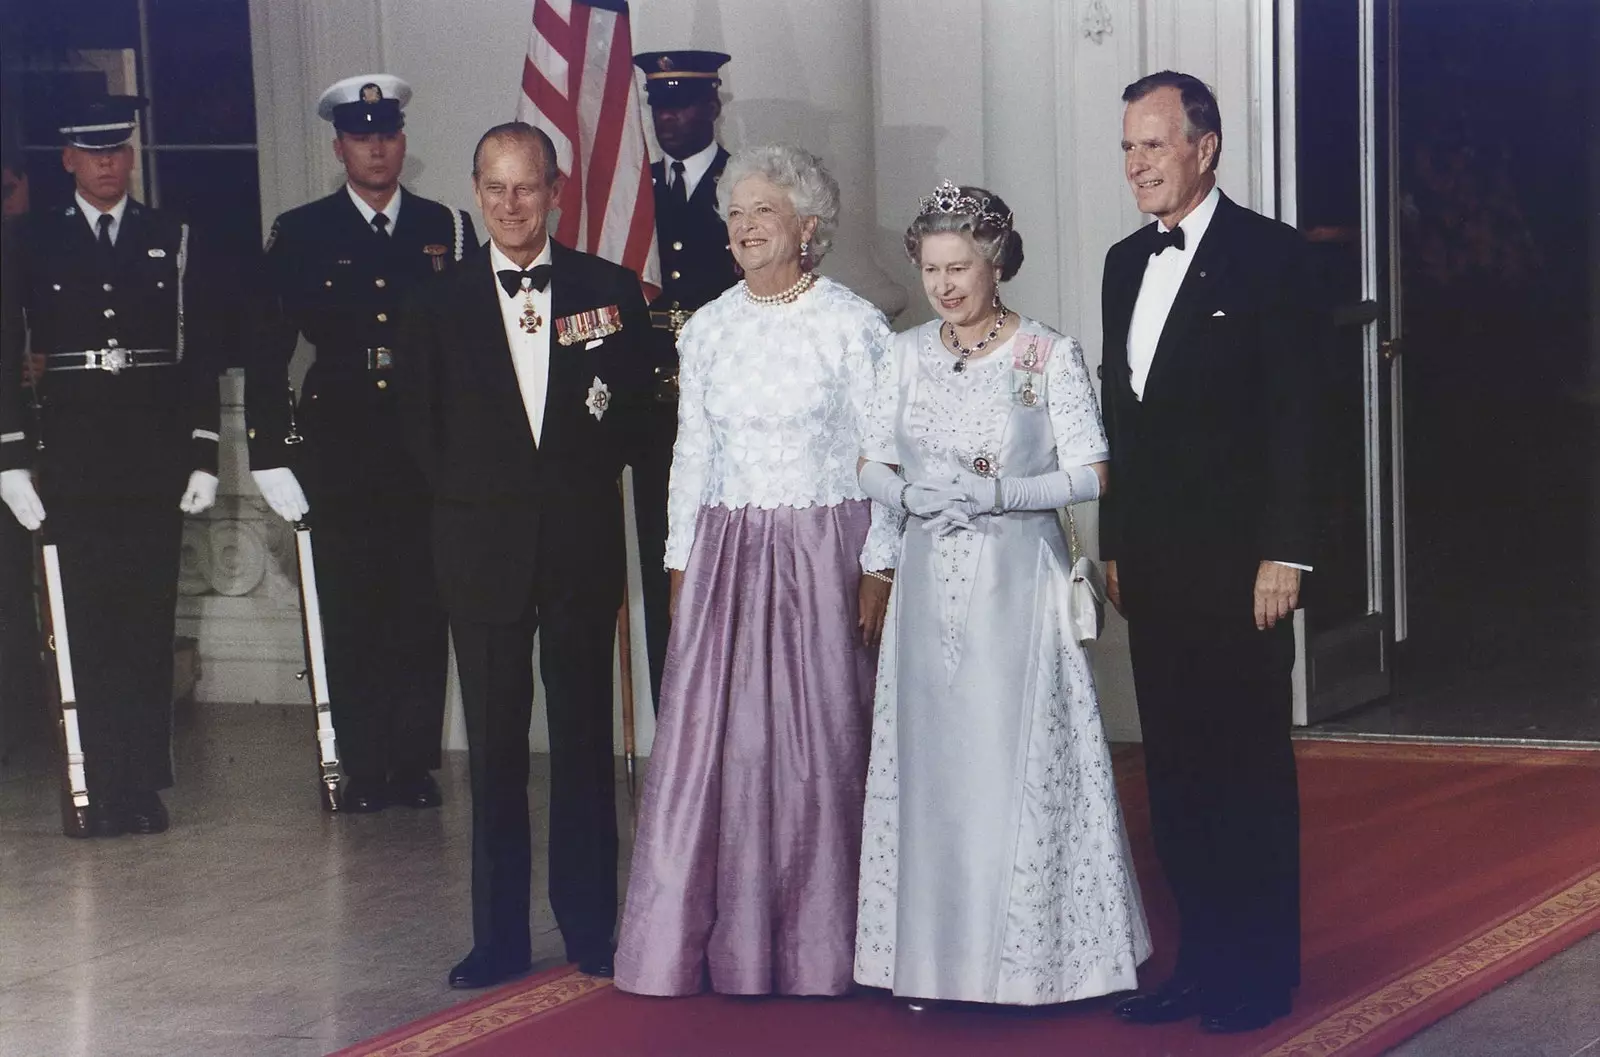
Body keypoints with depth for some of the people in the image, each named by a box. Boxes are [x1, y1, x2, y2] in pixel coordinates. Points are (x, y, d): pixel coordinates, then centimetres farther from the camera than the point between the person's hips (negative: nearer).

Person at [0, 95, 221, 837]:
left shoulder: (172, 241, 9)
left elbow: (200, 356, 8)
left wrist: (203, 457, 2)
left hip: (155, 456, 1)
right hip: (71, 459, -1)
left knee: (149, 622, 2)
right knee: (83, 624, -2)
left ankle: (142, 783, 8)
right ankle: (94, 789, 2)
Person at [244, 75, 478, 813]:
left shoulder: (449, 231, 8)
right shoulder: (300, 235, 5)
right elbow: (267, 354, 4)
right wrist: (269, 454, -3)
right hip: (339, 455, -1)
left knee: (424, 613, 1)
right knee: (350, 615, 0)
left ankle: (415, 764, 10)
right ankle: (364, 770, 9)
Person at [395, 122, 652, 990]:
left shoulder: (610, 292, 3)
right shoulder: (439, 305, 5)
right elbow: (424, 432, 9)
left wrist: (582, 479, -3)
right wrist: (478, 495, 1)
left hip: (583, 547, 0)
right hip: (484, 550, 1)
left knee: (585, 741, 5)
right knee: (494, 748, 4)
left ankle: (591, 932, 13)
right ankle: (500, 938, 11)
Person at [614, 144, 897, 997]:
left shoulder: (853, 326, -2)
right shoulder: (707, 329, 11)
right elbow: (690, 454, 14)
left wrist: (878, 567, -7)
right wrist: (682, 564, 9)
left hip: (822, 553, -4)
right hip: (724, 553, 4)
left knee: (817, 741, -1)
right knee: (708, 738, -1)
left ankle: (816, 952, 8)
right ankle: (713, 944, 7)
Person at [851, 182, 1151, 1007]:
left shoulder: (1050, 356, -4)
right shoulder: (907, 353, 7)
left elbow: (1091, 475, -6)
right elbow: (872, 466, 11)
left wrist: (998, 492, -18)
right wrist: (911, 493, -11)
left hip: (1017, 579, -4)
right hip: (931, 580, 4)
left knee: (1019, 759, -3)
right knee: (934, 758, 4)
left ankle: (1029, 951, 7)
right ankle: (936, 951, 11)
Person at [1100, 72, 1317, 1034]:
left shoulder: (1268, 254, -7)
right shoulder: (1127, 263, 13)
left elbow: (1295, 414, -11)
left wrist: (1283, 554, -15)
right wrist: (1116, 544, 13)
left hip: (1237, 559, -7)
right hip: (1153, 563, 7)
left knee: (1251, 767, 1)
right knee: (1177, 770, 10)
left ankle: (1261, 972, 9)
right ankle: (1201, 961, 18)